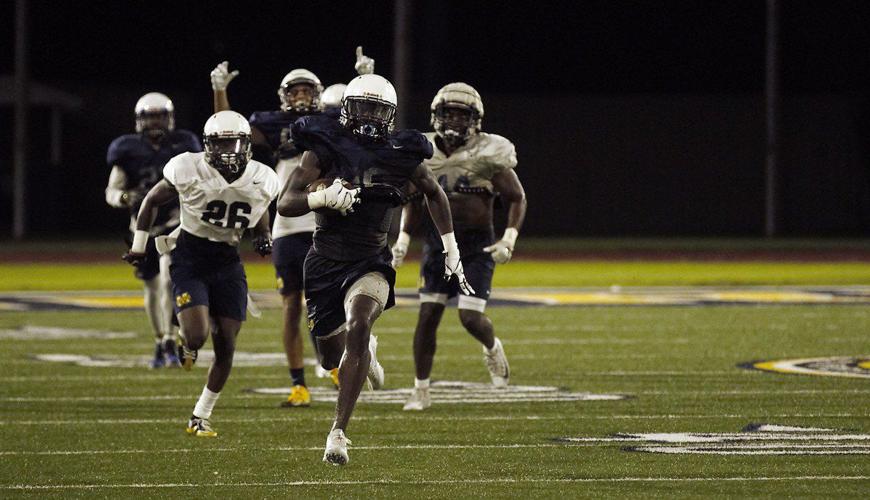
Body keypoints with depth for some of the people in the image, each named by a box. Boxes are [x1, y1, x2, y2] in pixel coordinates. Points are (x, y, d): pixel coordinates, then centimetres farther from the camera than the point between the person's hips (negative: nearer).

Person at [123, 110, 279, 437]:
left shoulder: (261, 181, -5)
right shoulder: (188, 171, -16)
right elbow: (153, 200, 2)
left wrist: (264, 239, -8)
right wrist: (138, 245, 4)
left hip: (228, 263, 3)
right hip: (190, 259, -3)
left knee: (226, 345, 1)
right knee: (197, 335, -21)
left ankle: (201, 417, 18)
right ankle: (187, 345, 19)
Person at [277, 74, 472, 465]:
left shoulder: (401, 154, -2)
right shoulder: (325, 147, -8)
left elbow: (433, 193, 19)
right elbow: (285, 204, -15)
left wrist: (450, 249, 20)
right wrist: (323, 198, -35)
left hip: (371, 262, -1)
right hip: (325, 263, 1)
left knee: (357, 329, -29)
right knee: (333, 357, 12)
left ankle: (338, 433, -27)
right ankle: (367, 350, 53)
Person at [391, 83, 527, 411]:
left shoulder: (488, 155, -9)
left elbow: (516, 199, -2)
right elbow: (413, 202, 17)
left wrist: (509, 239, -13)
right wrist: (403, 238, 7)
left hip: (477, 246, -3)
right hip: (438, 244, 3)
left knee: (471, 317, -11)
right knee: (427, 316, -3)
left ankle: (492, 348, 25)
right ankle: (421, 390, 6)